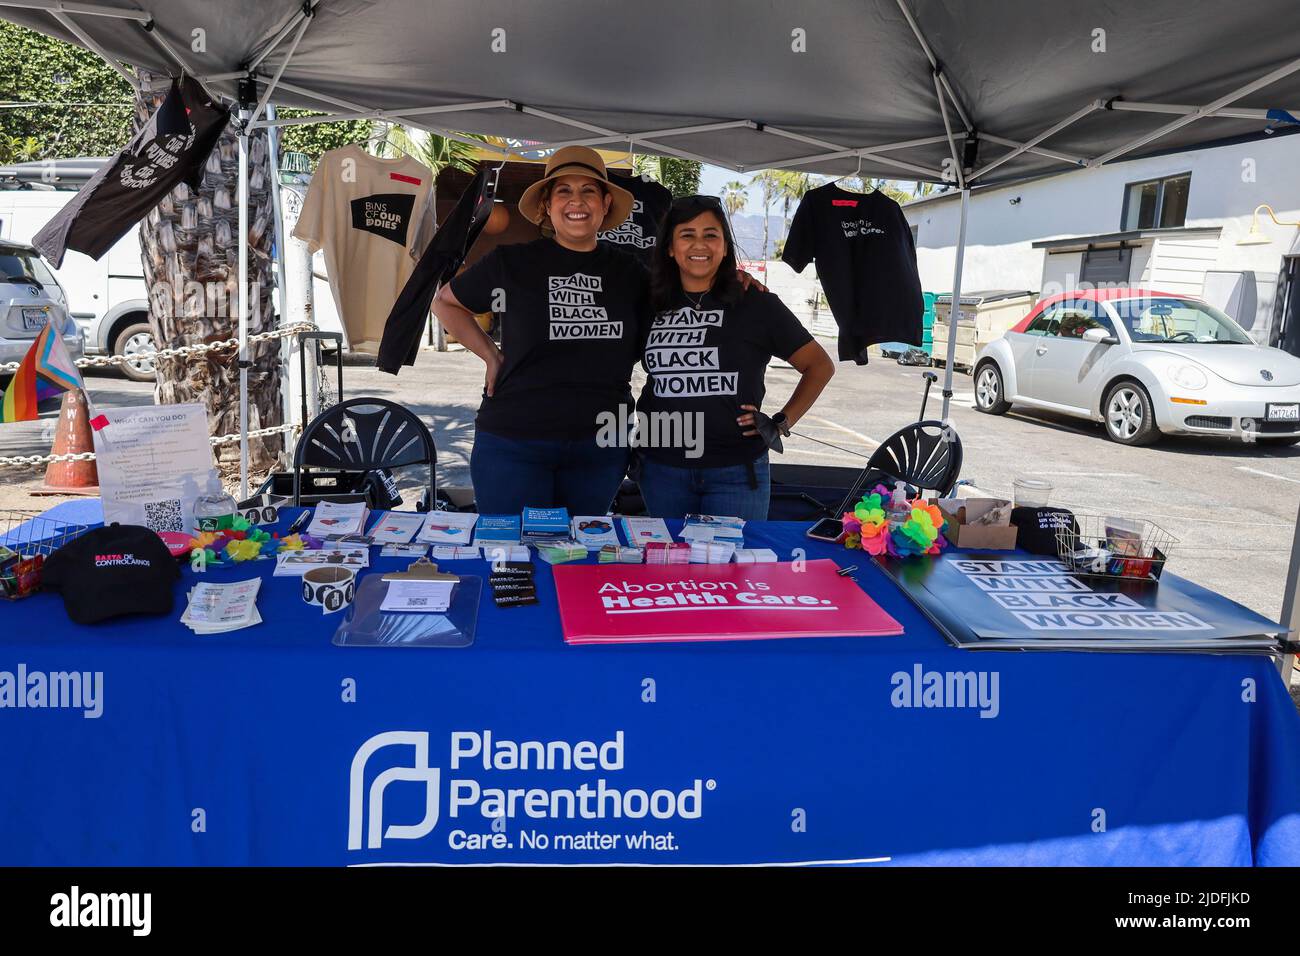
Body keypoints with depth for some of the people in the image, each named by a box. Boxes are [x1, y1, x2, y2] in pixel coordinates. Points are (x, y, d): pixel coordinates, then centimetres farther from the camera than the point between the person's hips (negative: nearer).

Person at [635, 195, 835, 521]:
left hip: (735, 473, -3)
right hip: (661, 471, 3)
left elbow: (819, 366, 4)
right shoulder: (652, 307, 7)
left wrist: (781, 423, -3)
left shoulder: (755, 303, -2)